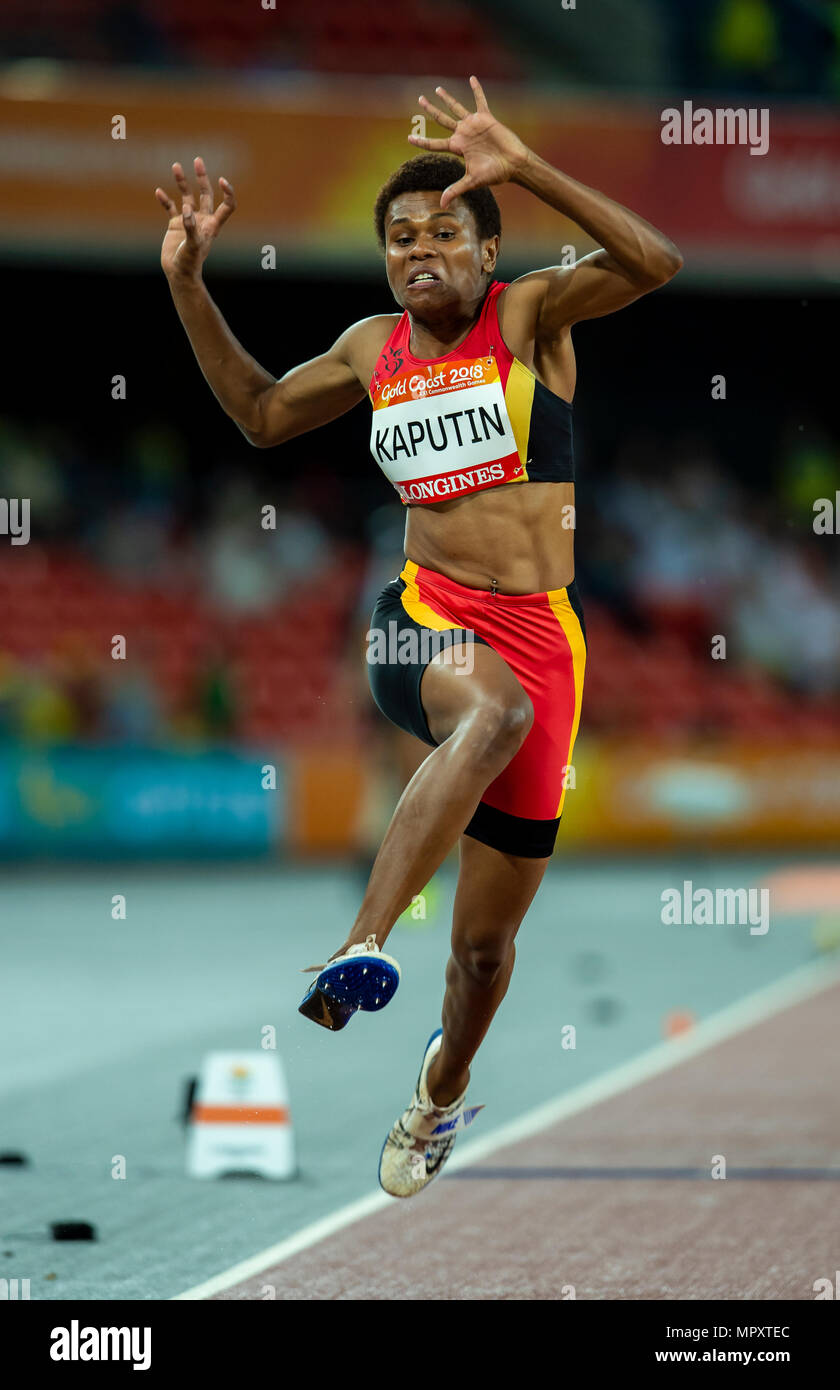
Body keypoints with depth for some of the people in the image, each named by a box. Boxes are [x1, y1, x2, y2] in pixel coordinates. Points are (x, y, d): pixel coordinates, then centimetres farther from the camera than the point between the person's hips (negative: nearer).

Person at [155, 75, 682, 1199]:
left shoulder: (531, 315, 0)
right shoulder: (373, 349, 12)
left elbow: (655, 262, -18)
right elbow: (261, 414, 29)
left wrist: (524, 167, -25)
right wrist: (188, 285, 20)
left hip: (540, 633, 0)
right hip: (425, 619, 0)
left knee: (487, 940, 8)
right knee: (496, 709, -41)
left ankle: (443, 1089, 40)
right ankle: (359, 948, -55)